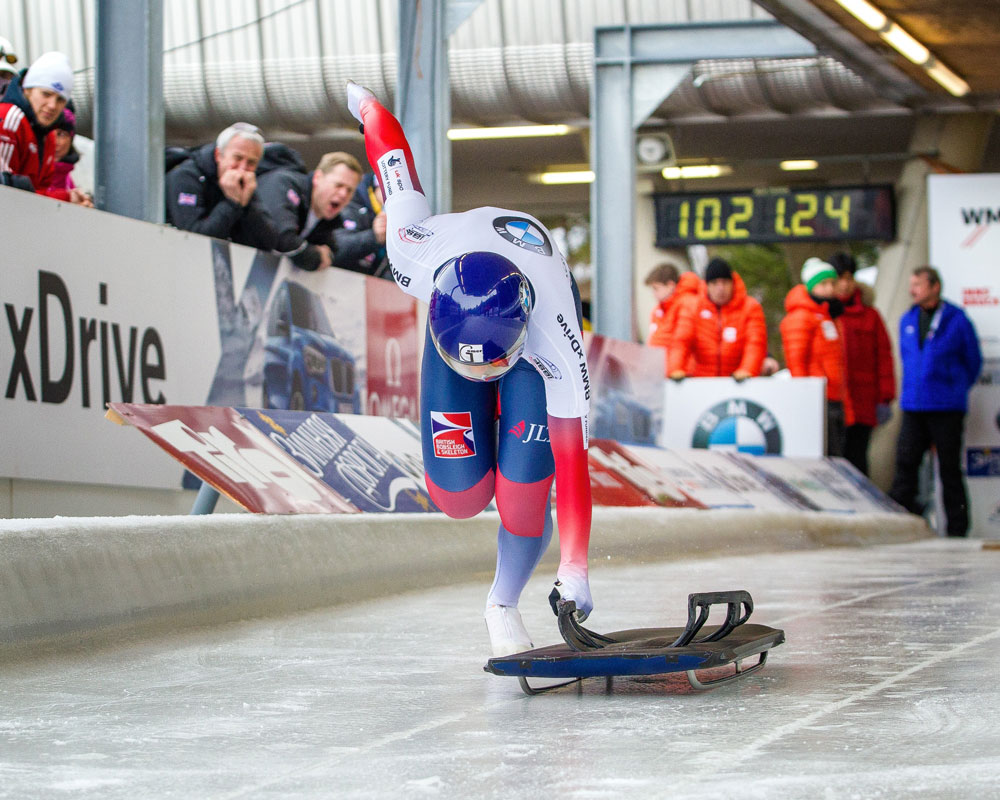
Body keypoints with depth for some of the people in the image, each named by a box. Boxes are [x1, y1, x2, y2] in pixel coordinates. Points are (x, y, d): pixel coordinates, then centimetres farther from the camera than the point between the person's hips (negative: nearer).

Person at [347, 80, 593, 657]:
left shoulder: (557, 337, -43)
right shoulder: (415, 250, -41)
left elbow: (571, 452, -36)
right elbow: (389, 134, -24)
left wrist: (575, 569, -35)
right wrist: (367, 104, 1)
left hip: (541, 310, -2)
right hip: (454, 319, 2)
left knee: (523, 489, -17)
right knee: (460, 493, -12)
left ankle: (504, 606, 12)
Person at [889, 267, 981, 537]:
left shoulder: (957, 321, -3)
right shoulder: (907, 321, 11)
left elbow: (973, 362, 5)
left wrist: (955, 390, 10)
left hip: (947, 408, -4)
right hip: (913, 407, 4)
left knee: (950, 469, 1)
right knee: (905, 463, -5)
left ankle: (957, 530, 7)